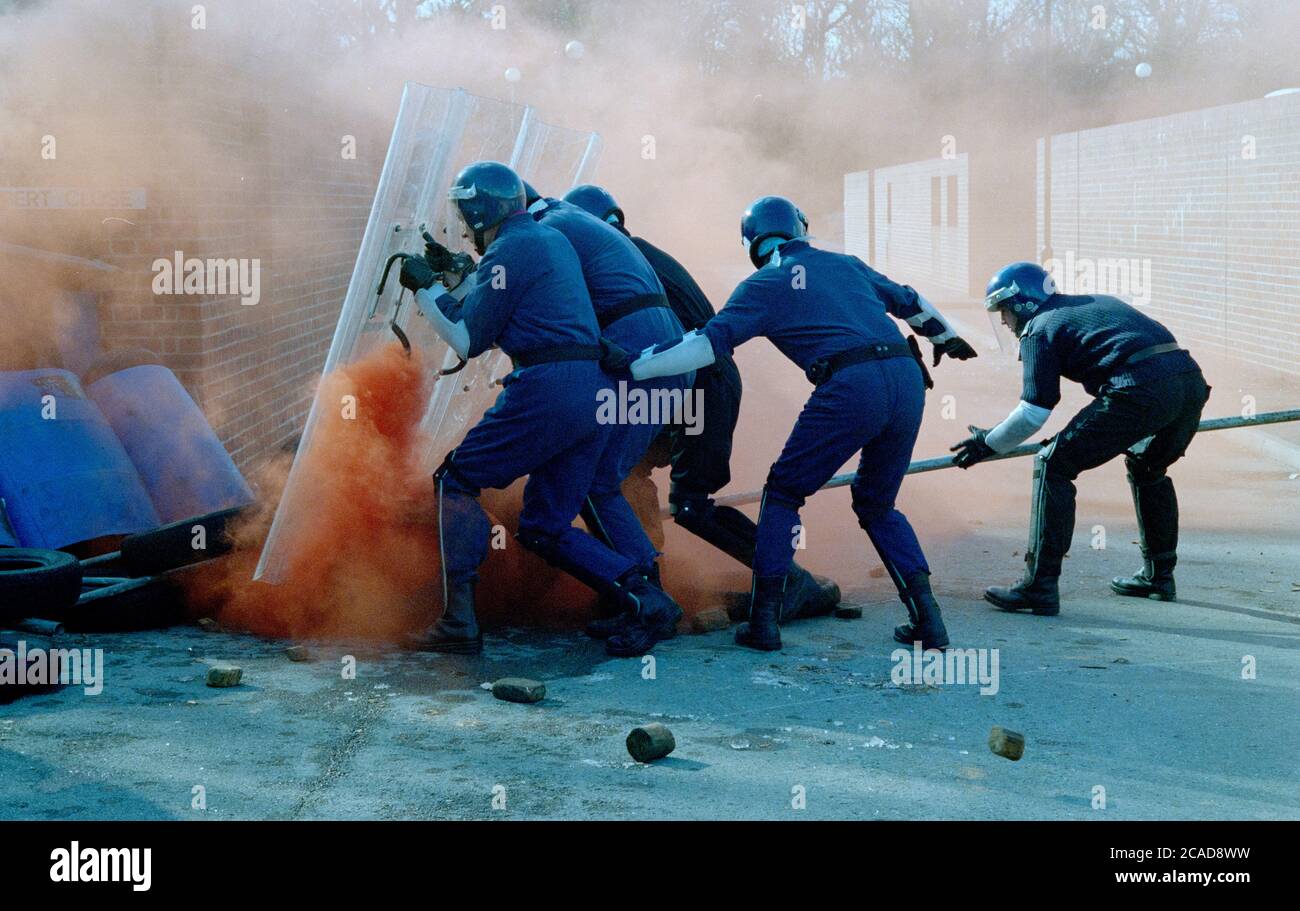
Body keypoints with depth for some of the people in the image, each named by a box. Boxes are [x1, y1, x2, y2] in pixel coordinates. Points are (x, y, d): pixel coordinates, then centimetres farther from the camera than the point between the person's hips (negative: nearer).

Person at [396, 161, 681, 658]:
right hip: (597, 395, 9)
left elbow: (468, 341, -4)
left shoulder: (509, 250, -5)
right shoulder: (552, 239, 23)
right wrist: (451, 276, 29)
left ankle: (459, 622, -2)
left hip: (547, 389, -9)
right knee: (545, 528, 14)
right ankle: (647, 601, 1)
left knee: (457, 480, 5)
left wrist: (426, 288, 7)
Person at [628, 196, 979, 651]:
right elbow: (909, 302, 39)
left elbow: (709, 343, 1)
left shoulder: (764, 285, 11)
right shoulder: (848, 264, 26)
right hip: (908, 379, 5)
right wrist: (947, 338, 57)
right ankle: (927, 616, 12)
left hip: (849, 387, -5)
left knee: (783, 494, 13)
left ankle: (764, 618, 7)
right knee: (877, 505, 23)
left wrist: (630, 367, 3)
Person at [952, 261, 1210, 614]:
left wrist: (988, 443, 17)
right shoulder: (1097, 303, 32)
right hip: (1193, 383, 8)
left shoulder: (1039, 328, 9)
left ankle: (1040, 587, -1)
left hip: (1142, 392, -8)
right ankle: (1158, 575, 40)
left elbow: (1033, 412, 2)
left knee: (1053, 466, 3)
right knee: (1148, 467, 33)